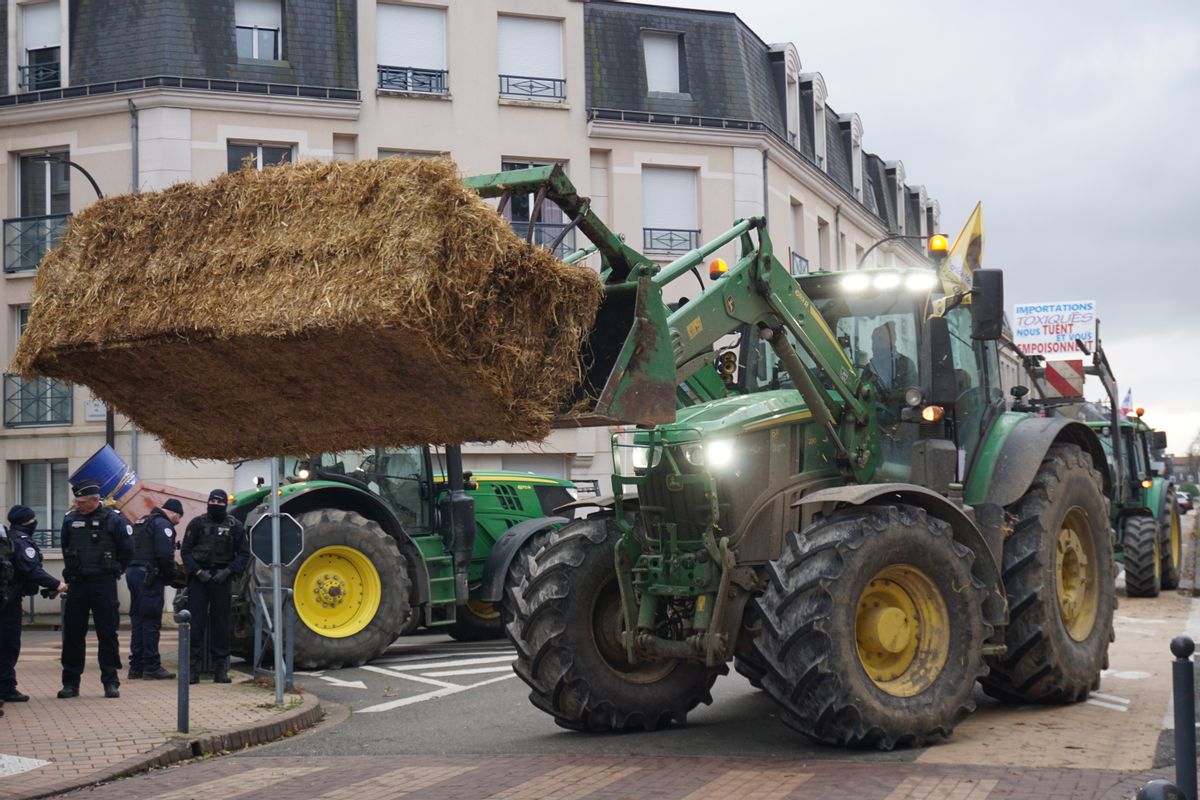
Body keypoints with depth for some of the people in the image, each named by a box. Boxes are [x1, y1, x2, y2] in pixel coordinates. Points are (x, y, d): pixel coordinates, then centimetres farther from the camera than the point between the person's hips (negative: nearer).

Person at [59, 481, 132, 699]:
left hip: (104, 585, -4)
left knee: (107, 634, 0)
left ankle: (111, 682, 6)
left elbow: (127, 552, 1)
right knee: (72, 633, 6)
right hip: (77, 585, 4)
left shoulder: (113, 520, -7)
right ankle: (70, 683, 14)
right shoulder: (70, 519, 4)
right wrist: (73, 571, 16)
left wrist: (112, 571, 6)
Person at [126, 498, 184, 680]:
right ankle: (151, 667, -4)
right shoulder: (163, 524, -9)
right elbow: (165, 555, -19)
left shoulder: (142, 522, 22)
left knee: (137, 620, 12)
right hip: (149, 576, -9)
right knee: (151, 622, -6)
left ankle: (136, 666, 15)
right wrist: (171, 576, -4)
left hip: (133, 573, 9)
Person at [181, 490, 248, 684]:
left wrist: (228, 571, -9)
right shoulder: (197, 523, 5)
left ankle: (221, 669, 9)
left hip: (222, 579, 0)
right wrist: (197, 571, -10)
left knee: (221, 623, 3)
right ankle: (193, 667, -1)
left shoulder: (234, 526, 5)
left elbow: (244, 554, 5)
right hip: (199, 578, 0)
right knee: (196, 622, -3)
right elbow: (185, 550, 3)